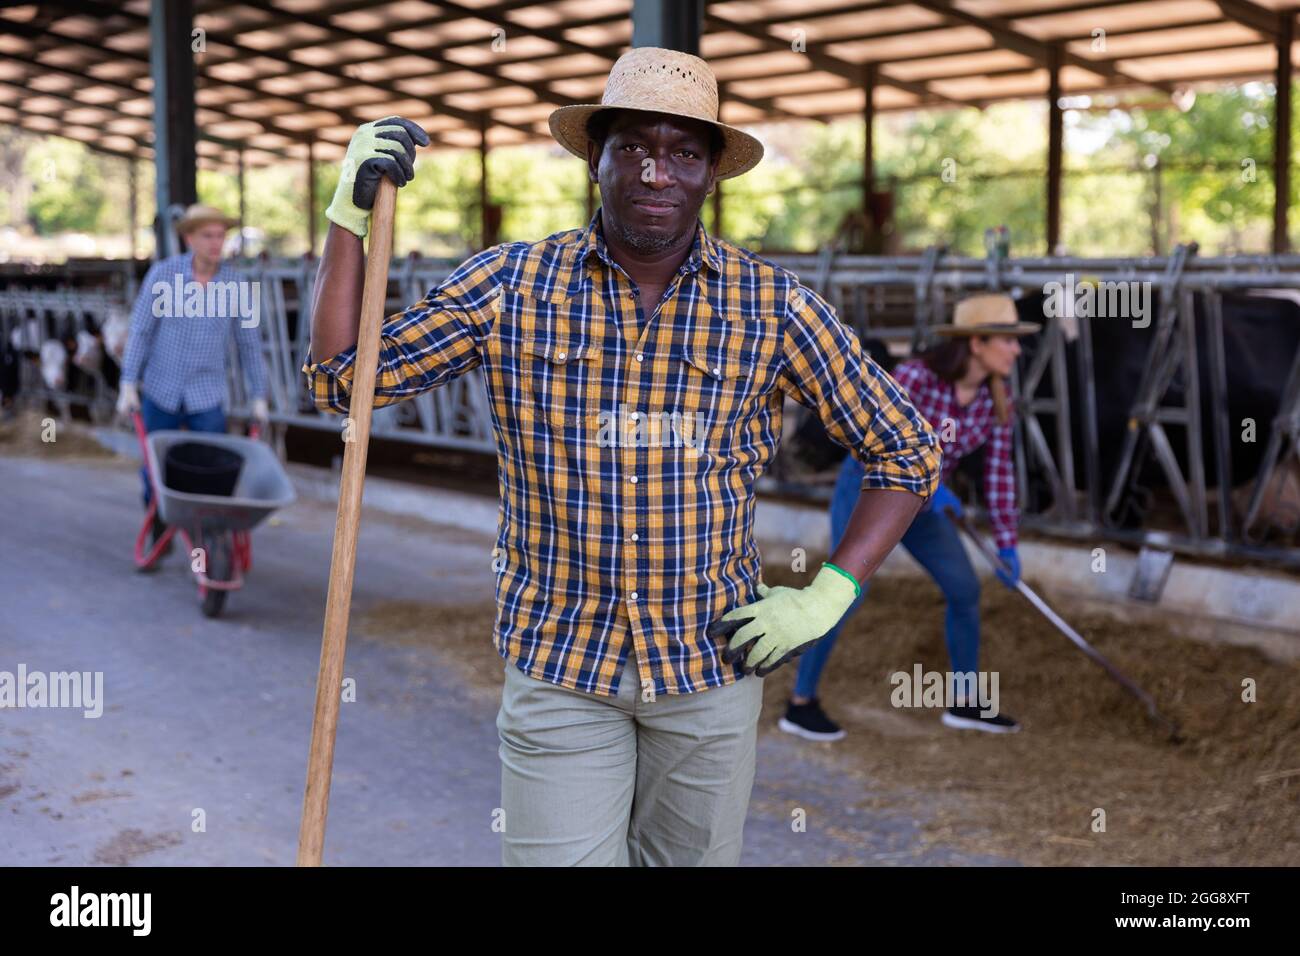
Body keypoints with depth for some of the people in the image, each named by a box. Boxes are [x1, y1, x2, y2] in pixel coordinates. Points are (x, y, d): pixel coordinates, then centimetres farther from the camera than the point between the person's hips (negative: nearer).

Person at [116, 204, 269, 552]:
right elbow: (140, 330, -7)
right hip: (161, 392, 0)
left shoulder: (235, 284, -6)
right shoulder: (162, 273, -9)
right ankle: (159, 541, 25)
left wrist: (259, 398, 5)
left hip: (207, 396, 0)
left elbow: (249, 344, 3)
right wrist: (128, 386, -12)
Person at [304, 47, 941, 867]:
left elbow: (908, 451, 2)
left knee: (693, 857, 17)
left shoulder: (771, 305, -5)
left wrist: (830, 595, -7)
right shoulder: (513, 286, -4)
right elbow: (340, 377, -2)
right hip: (557, 666, -1)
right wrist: (352, 212, -11)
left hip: (712, 667, 1)